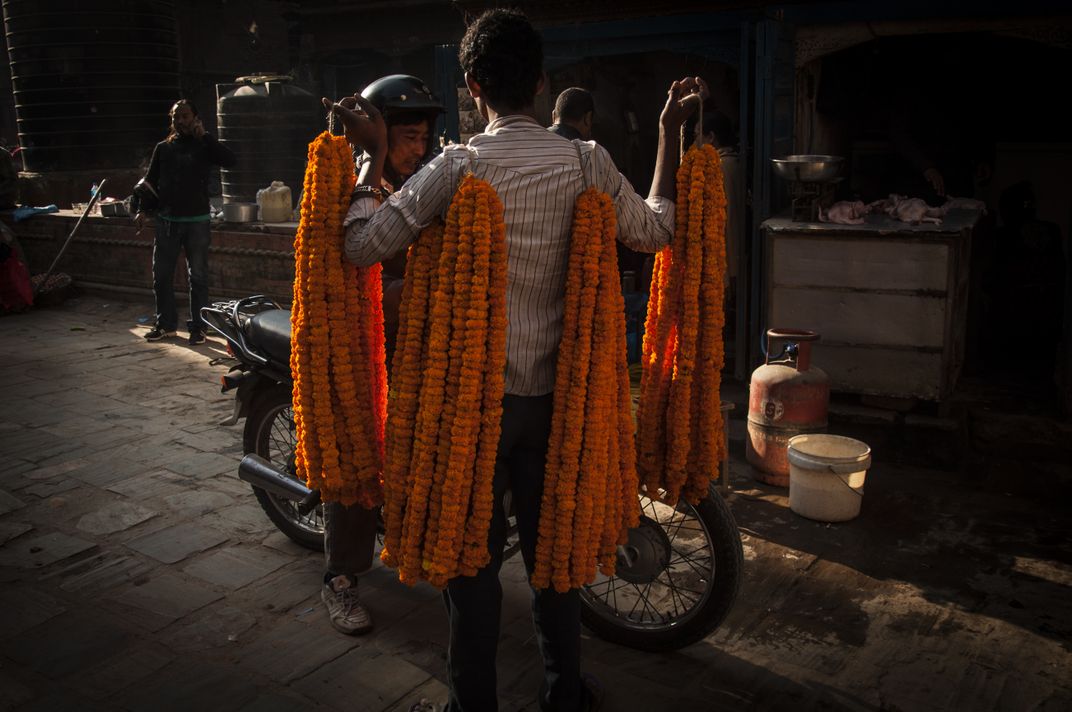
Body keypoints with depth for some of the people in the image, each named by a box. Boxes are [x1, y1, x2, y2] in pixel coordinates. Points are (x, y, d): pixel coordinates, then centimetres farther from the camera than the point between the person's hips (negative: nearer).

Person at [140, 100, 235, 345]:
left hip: (197, 221, -3)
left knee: (198, 276, 0)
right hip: (166, 221, 3)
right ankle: (166, 324, 18)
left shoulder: (204, 146, 3)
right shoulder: (163, 148, 12)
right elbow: (150, 182, 13)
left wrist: (204, 135, -14)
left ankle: (198, 327, 7)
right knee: (161, 275, 6)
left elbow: (229, 160, -15)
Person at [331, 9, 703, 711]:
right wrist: (671, 132, 17)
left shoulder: (457, 166, -14)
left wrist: (373, 154, -2)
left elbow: (362, 245, -16)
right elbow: (655, 231, 9)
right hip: (554, 391, 3)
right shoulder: (586, 162, -5)